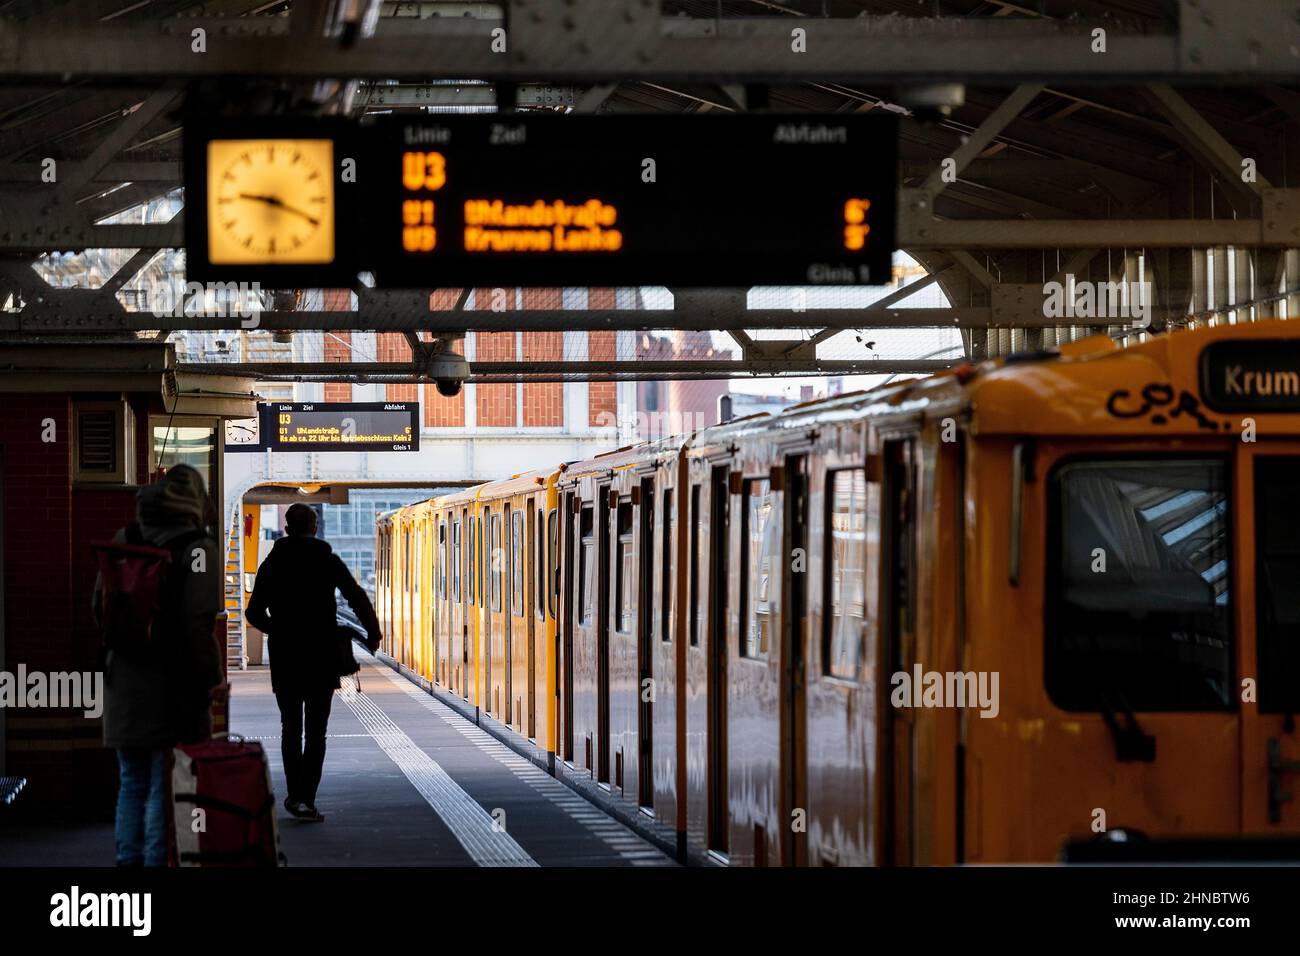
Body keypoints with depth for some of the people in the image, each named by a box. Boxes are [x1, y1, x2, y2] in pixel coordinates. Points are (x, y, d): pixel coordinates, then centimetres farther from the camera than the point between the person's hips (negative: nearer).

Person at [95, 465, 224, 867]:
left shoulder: (123, 541, 6)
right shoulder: (198, 550, -12)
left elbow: (100, 606, 11)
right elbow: (198, 624, -18)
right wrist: (212, 679, -7)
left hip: (126, 683, 6)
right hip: (174, 689, -6)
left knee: (131, 785, 16)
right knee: (166, 789, 0)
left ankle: (128, 859, 18)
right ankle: (158, 860, 0)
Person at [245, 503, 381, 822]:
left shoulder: (272, 563, 4)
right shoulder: (328, 561, -1)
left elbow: (254, 613, 4)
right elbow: (358, 598, -7)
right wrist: (372, 633, 8)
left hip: (284, 656, 2)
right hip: (321, 655, -2)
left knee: (290, 727, 15)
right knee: (316, 730, 0)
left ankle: (295, 794, 14)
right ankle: (306, 799, -9)